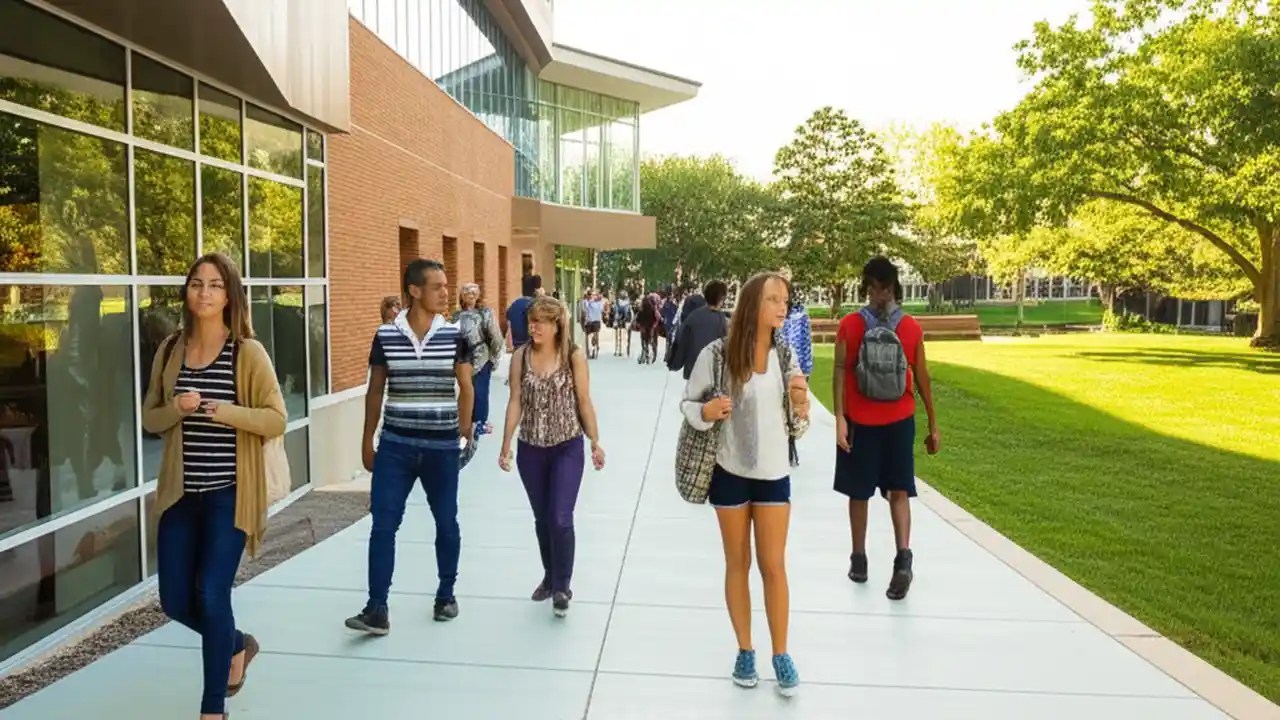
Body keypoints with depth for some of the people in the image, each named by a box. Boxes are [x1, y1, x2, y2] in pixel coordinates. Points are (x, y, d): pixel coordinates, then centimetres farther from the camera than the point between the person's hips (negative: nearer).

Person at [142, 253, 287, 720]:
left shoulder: (248, 353, -8)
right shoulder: (170, 350, 5)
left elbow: (276, 420, -10)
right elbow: (150, 418, 9)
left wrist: (225, 411, -24)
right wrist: (176, 408, -12)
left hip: (230, 494, -5)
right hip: (180, 493, 5)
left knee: (211, 595, -6)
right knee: (176, 601, 8)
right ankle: (238, 645, 39)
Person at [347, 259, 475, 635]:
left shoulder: (454, 336, -4)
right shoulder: (385, 336, -3)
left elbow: (466, 388, 5)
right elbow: (375, 391, 6)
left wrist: (464, 428, -5)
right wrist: (367, 441, 7)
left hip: (442, 447, 0)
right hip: (395, 445, 0)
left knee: (446, 523, 11)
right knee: (383, 525, -3)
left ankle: (446, 595, 29)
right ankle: (377, 609, 3)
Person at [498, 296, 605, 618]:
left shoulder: (574, 357, -9)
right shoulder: (520, 357, -2)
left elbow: (584, 402, -3)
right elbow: (515, 402, 0)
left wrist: (595, 443, -2)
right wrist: (506, 445, -1)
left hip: (567, 448, -3)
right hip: (530, 450, 3)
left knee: (560, 519, -7)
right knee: (542, 519, 14)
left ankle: (561, 586, 10)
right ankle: (550, 577, 33)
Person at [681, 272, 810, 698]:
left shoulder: (785, 356, -3)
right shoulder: (717, 354, -13)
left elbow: (798, 424, 5)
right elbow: (688, 403, -4)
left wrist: (802, 404, -17)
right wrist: (706, 412, -25)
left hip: (774, 474, 2)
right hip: (730, 472, -2)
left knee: (773, 565, 7)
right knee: (737, 563, 13)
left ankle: (781, 655, 21)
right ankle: (745, 651, 28)